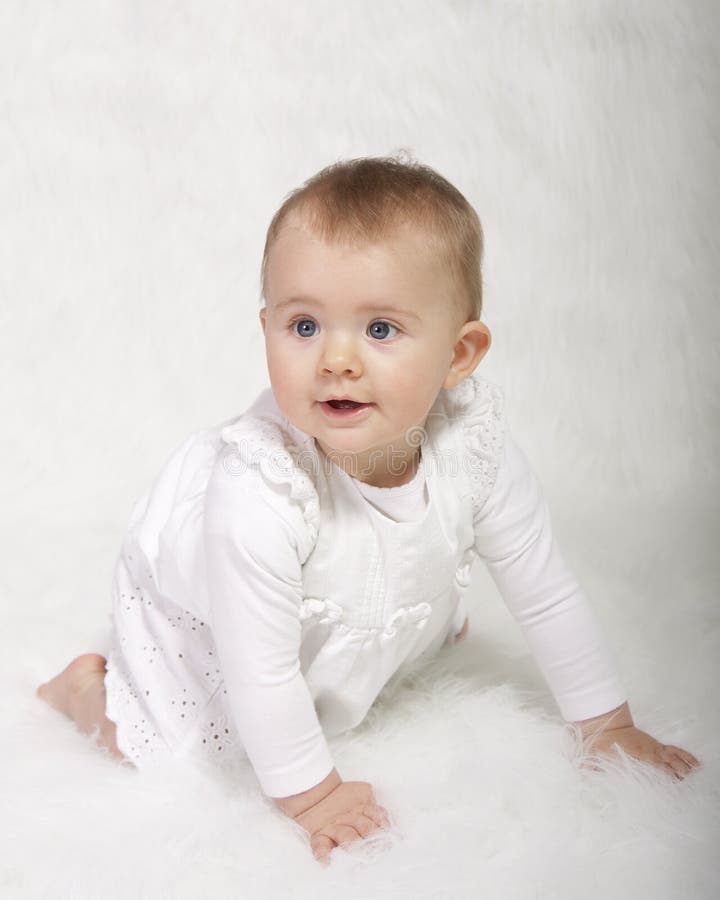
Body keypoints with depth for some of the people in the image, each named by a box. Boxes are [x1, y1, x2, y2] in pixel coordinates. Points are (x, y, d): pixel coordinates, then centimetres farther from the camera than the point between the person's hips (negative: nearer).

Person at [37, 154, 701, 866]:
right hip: (193, 604, -4)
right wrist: (308, 794, -21)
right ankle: (88, 685, 21)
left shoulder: (474, 442, -31)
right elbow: (259, 674, -32)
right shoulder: (257, 492, -45)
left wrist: (606, 724, -7)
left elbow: (546, 593, -15)